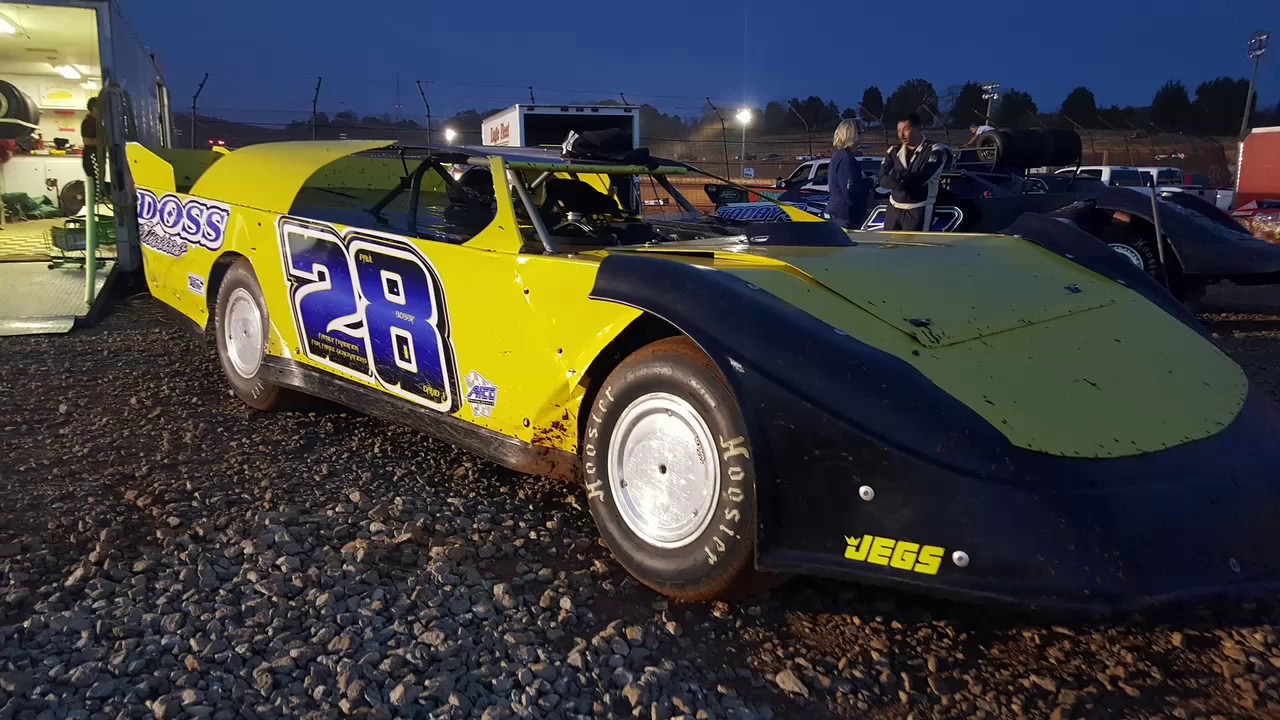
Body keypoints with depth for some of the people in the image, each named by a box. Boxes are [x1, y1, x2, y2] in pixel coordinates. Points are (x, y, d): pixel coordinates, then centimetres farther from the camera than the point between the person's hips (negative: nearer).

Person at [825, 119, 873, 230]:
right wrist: (870, 182, -10)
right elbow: (850, 189, -25)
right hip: (846, 213, -10)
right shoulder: (846, 158, -18)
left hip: (838, 211, 10)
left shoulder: (837, 155, 13)